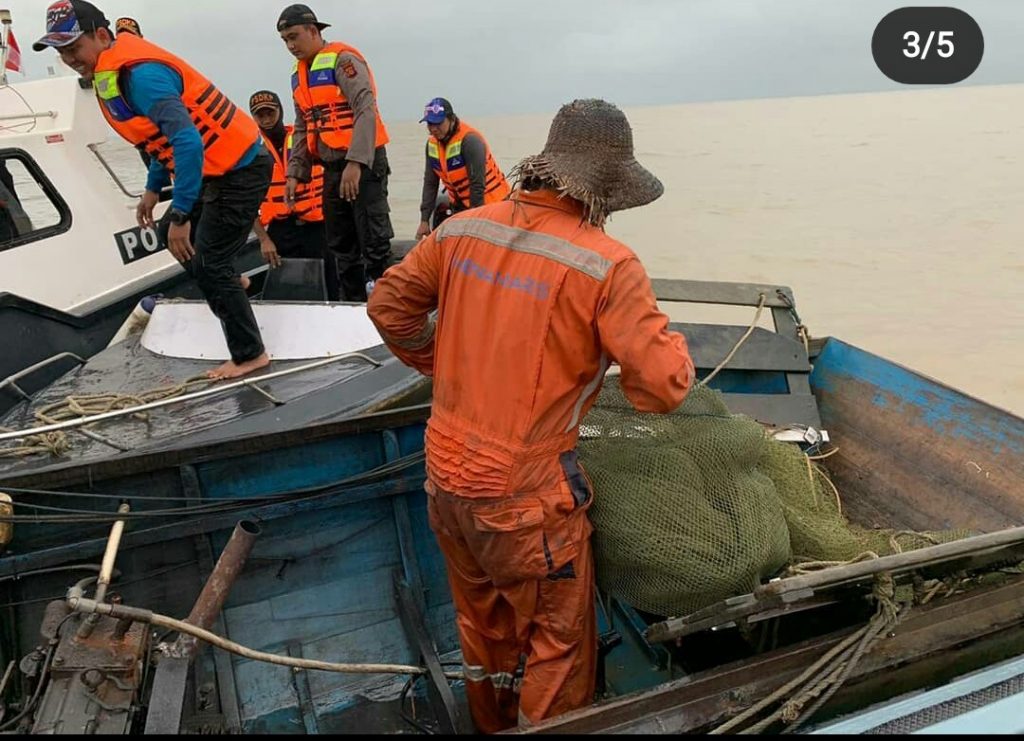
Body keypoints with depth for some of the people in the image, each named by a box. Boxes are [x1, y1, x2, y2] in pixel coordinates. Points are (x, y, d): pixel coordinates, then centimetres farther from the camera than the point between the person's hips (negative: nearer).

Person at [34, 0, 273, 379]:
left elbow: (188, 143, -32)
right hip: (217, 167, 10)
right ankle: (226, 286, 43)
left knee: (206, 263, -8)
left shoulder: (141, 75, -23)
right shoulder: (115, 73, 9)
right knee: (173, 234, 23)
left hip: (239, 170, -10)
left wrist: (180, 215, -30)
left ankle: (250, 355, 0)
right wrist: (153, 188, 22)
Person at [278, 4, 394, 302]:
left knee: (373, 241, -9)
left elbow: (366, 112, -21)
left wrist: (355, 163, -28)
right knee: (340, 243, 12)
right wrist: (295, 174, 12)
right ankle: (352, 302, 22)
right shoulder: (298, 74, 16)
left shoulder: (343, 59, -9)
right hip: (332, 167, 9)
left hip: (364, 163, -9)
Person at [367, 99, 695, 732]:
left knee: (482, 623, 29)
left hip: (446, 479, 7)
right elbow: (666, 387, -19)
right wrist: (669, 340, 2)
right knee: (557, 642, 17)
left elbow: (389, 306, 9)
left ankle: (492, 724, 54)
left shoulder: (462, 230, -2)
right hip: (525, 498, -7)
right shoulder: (608, 266, -19)